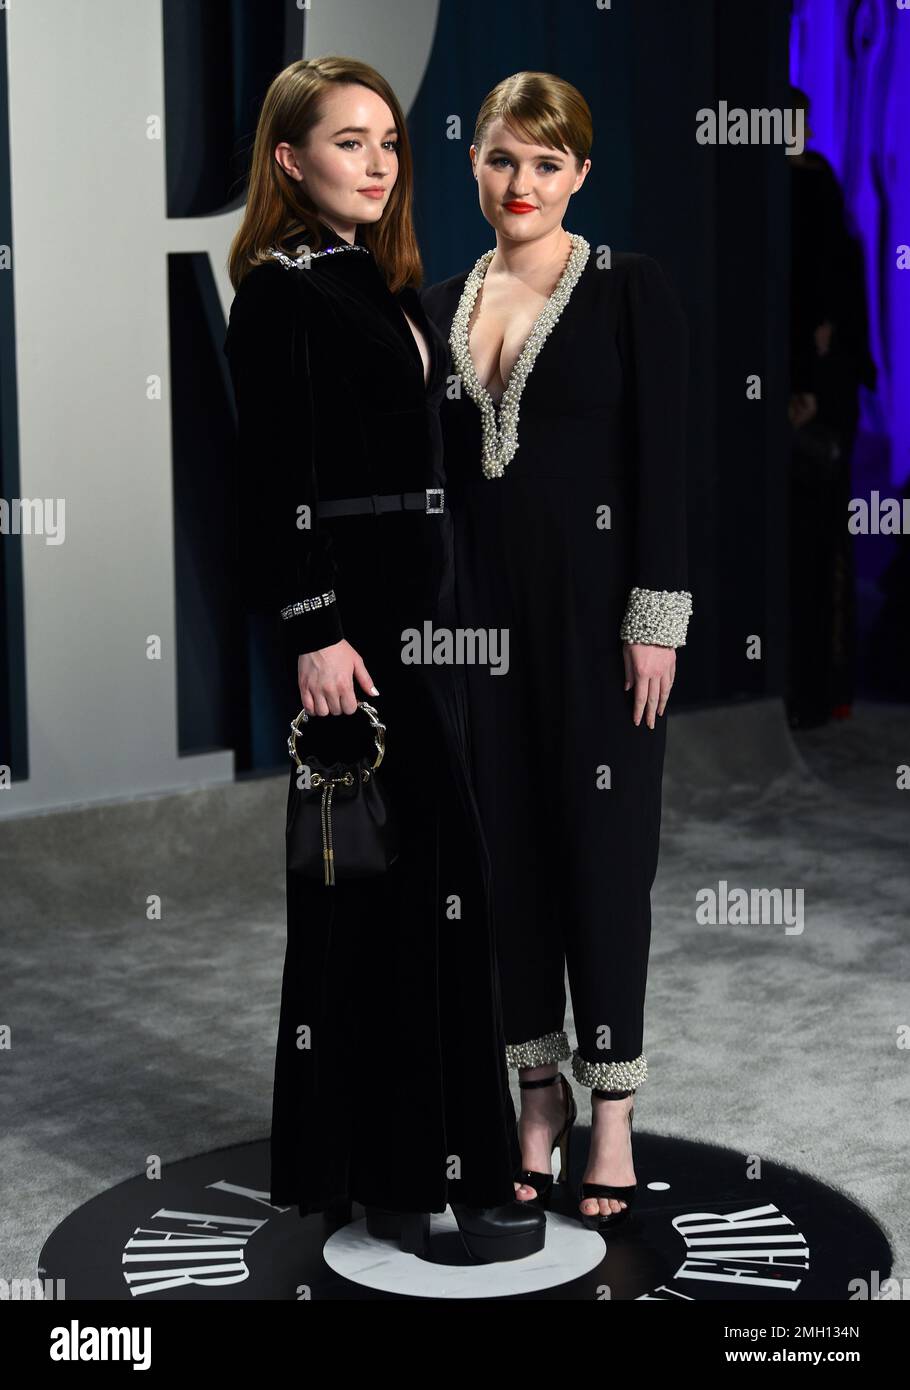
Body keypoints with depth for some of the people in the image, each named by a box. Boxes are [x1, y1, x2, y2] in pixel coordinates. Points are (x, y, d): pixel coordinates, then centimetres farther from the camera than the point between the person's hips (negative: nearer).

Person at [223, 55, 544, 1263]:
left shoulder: (379, 284, 15)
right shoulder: (282, 290, -10)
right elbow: (278, 482, -15)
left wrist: (423, 611, 18)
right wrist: (314, 632, -21)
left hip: (411, 608, 9)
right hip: (348, 615, -9)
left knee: (381, 883, 13)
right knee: (430, 878, -8)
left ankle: (364, 1162, 23)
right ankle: (430, 1178, -1)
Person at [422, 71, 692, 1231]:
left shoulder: (629, 289, -4)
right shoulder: (442, 306, 10)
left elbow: (663, 461, -8)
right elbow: (435, 472, 12)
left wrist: (657, 618, -13)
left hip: (595, 601, -4)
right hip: (482, 604, 4)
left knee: (603, 843, 1)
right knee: (508, 842, 8)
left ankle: (611, 1108, 12)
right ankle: (540, 1089, 21)